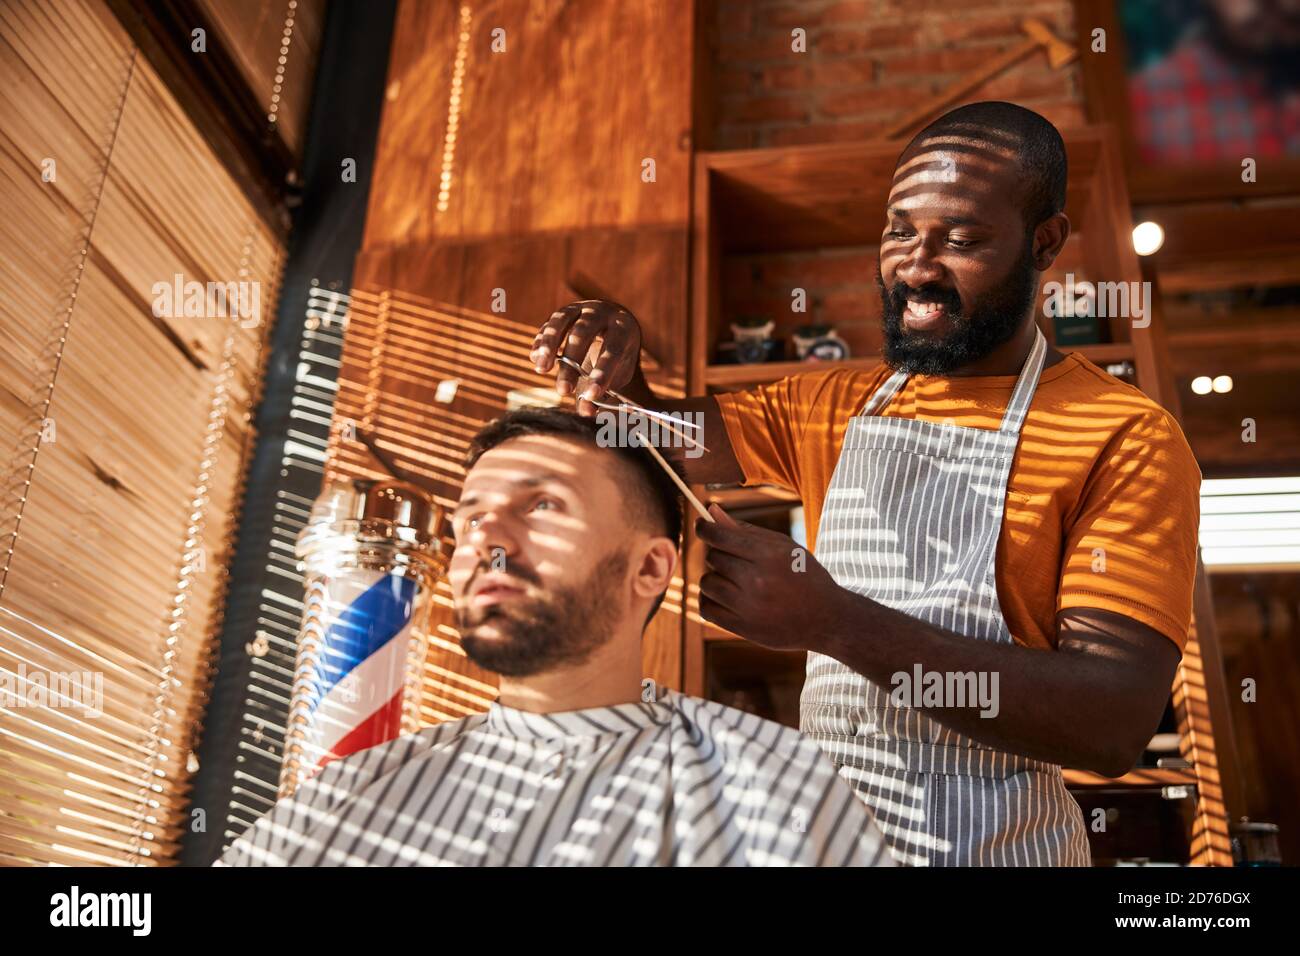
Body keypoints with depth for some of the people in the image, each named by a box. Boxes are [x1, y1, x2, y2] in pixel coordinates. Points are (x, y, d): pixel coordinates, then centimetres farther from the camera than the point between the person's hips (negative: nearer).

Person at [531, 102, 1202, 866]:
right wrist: (617, 362, -14)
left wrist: (832, 619, -31)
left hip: (993, 844, -4)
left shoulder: (1124, 439, -13)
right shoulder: (833, 408, 5)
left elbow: (1118, 722, -22)